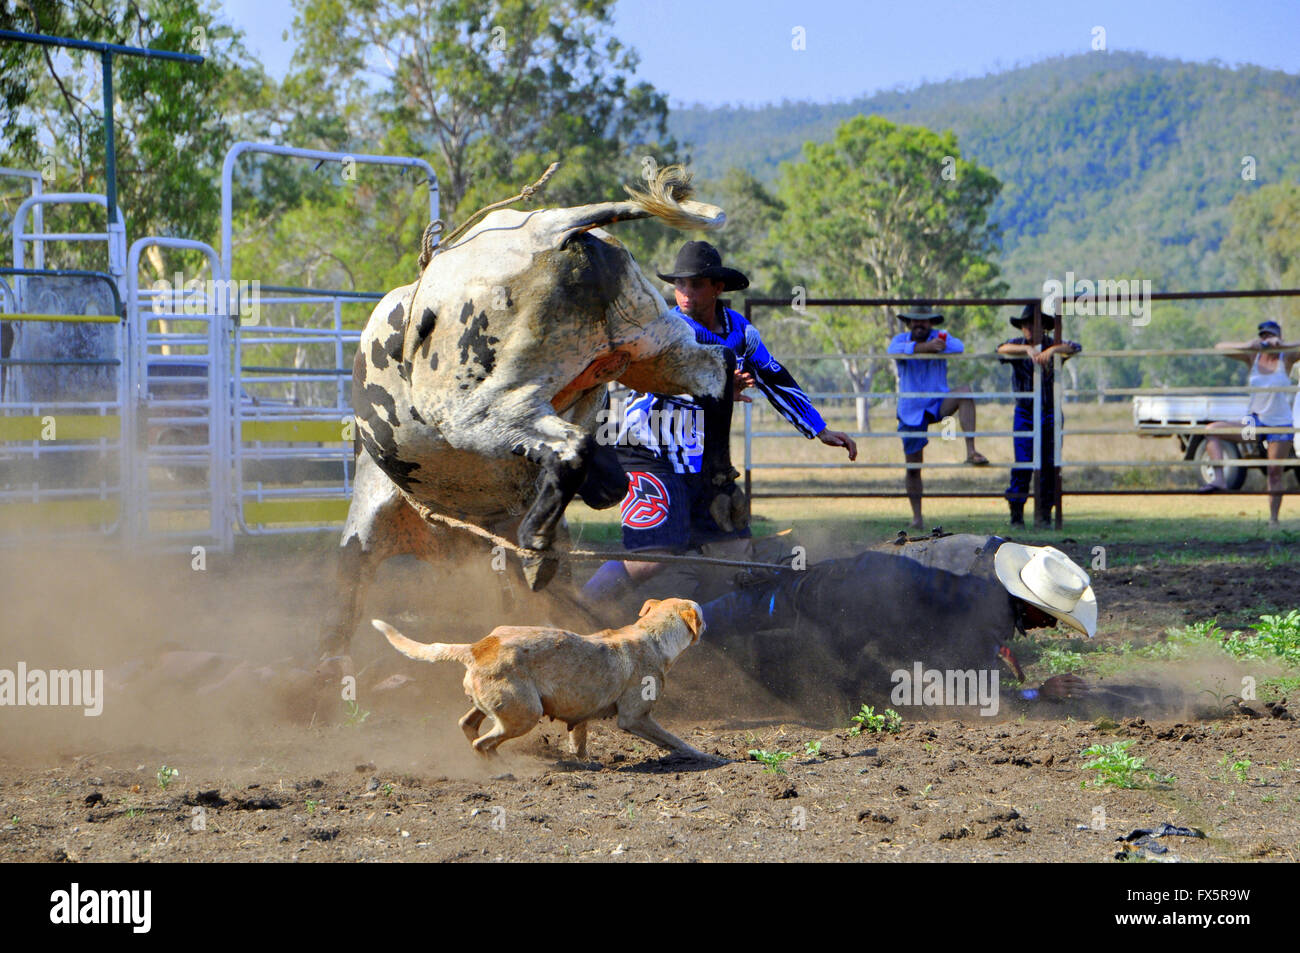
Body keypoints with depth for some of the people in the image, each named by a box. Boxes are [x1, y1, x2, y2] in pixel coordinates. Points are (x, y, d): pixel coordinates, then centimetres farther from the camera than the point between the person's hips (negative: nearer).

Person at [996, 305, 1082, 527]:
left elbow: (1075, 348, -13)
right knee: (1022, 464, -9)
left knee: (1049, 465, -1)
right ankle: (1016, 512, -3)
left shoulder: (1052, 345, 3)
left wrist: (1052, 350, -30)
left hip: (1050, 413, 1)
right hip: (1025, 413, -1)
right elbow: (1002, 349, -19)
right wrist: (1028, 350, -34)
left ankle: (1044, 513, 7)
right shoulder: (1018, 345, 2)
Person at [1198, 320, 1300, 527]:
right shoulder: (1253, 357, 0)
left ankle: (1273, 519, 9)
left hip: (1280, 424, -3)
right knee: (1212, 430, -17)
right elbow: (1220, 347, -7)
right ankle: (1219, 478, -29)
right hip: (1254, 421, 3)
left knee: (1275, 472, -1)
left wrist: (1281, 345, -30)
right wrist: (1246, 346, -24)